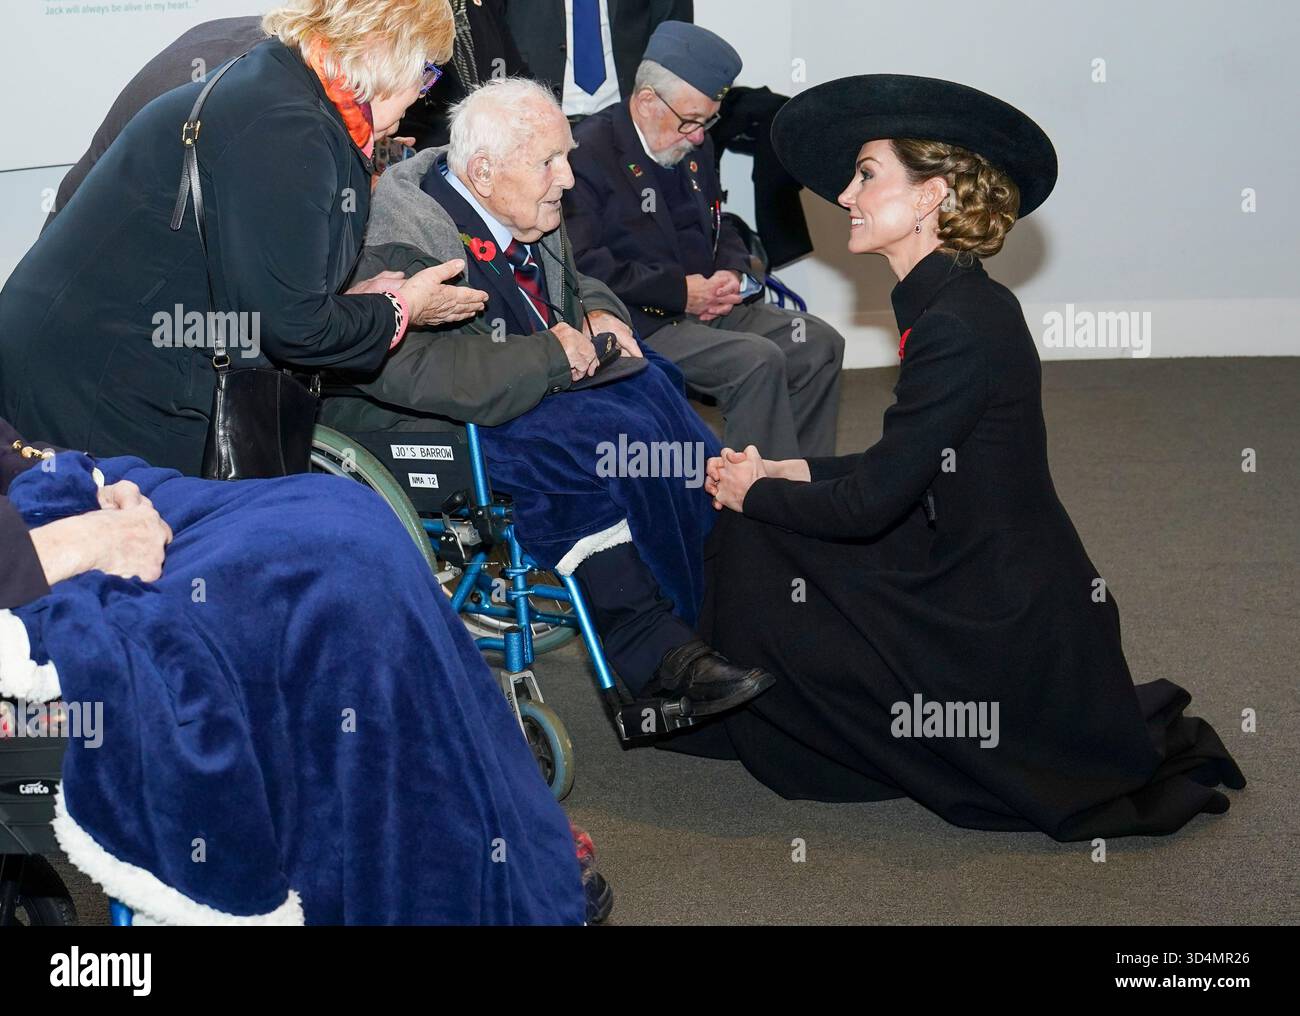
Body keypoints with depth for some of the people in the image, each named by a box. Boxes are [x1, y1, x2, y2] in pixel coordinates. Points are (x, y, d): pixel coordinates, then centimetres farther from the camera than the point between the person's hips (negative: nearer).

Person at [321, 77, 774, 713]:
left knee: (651, 390, -16)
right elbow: (408, 368, -35)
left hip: (537, 394, 9)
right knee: (610, 432, -28)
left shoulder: (530, 219, 9)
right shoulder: (403, 241, -20)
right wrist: (550, 354, -27)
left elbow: (577, 282, 30)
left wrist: (600, 315, 4)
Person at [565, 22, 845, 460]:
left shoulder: (694, 145, 14)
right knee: (758, 360, -26)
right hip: (639, 324, -9)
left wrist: (732, 273, 2)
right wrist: (679, 290, -19)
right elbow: (586, 267, -21)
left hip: (704, 305, 9)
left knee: (819, 343, -3)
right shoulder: (589, 154, -14)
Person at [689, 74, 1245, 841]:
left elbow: (872, 501, -20)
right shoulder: (949, 301, 7)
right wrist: (782, 472, 6)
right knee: (761, 541, 11)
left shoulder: (959, 324, -23)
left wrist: (754, 492, -4)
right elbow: (900, 465, 14)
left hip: (1008, 626, -9)